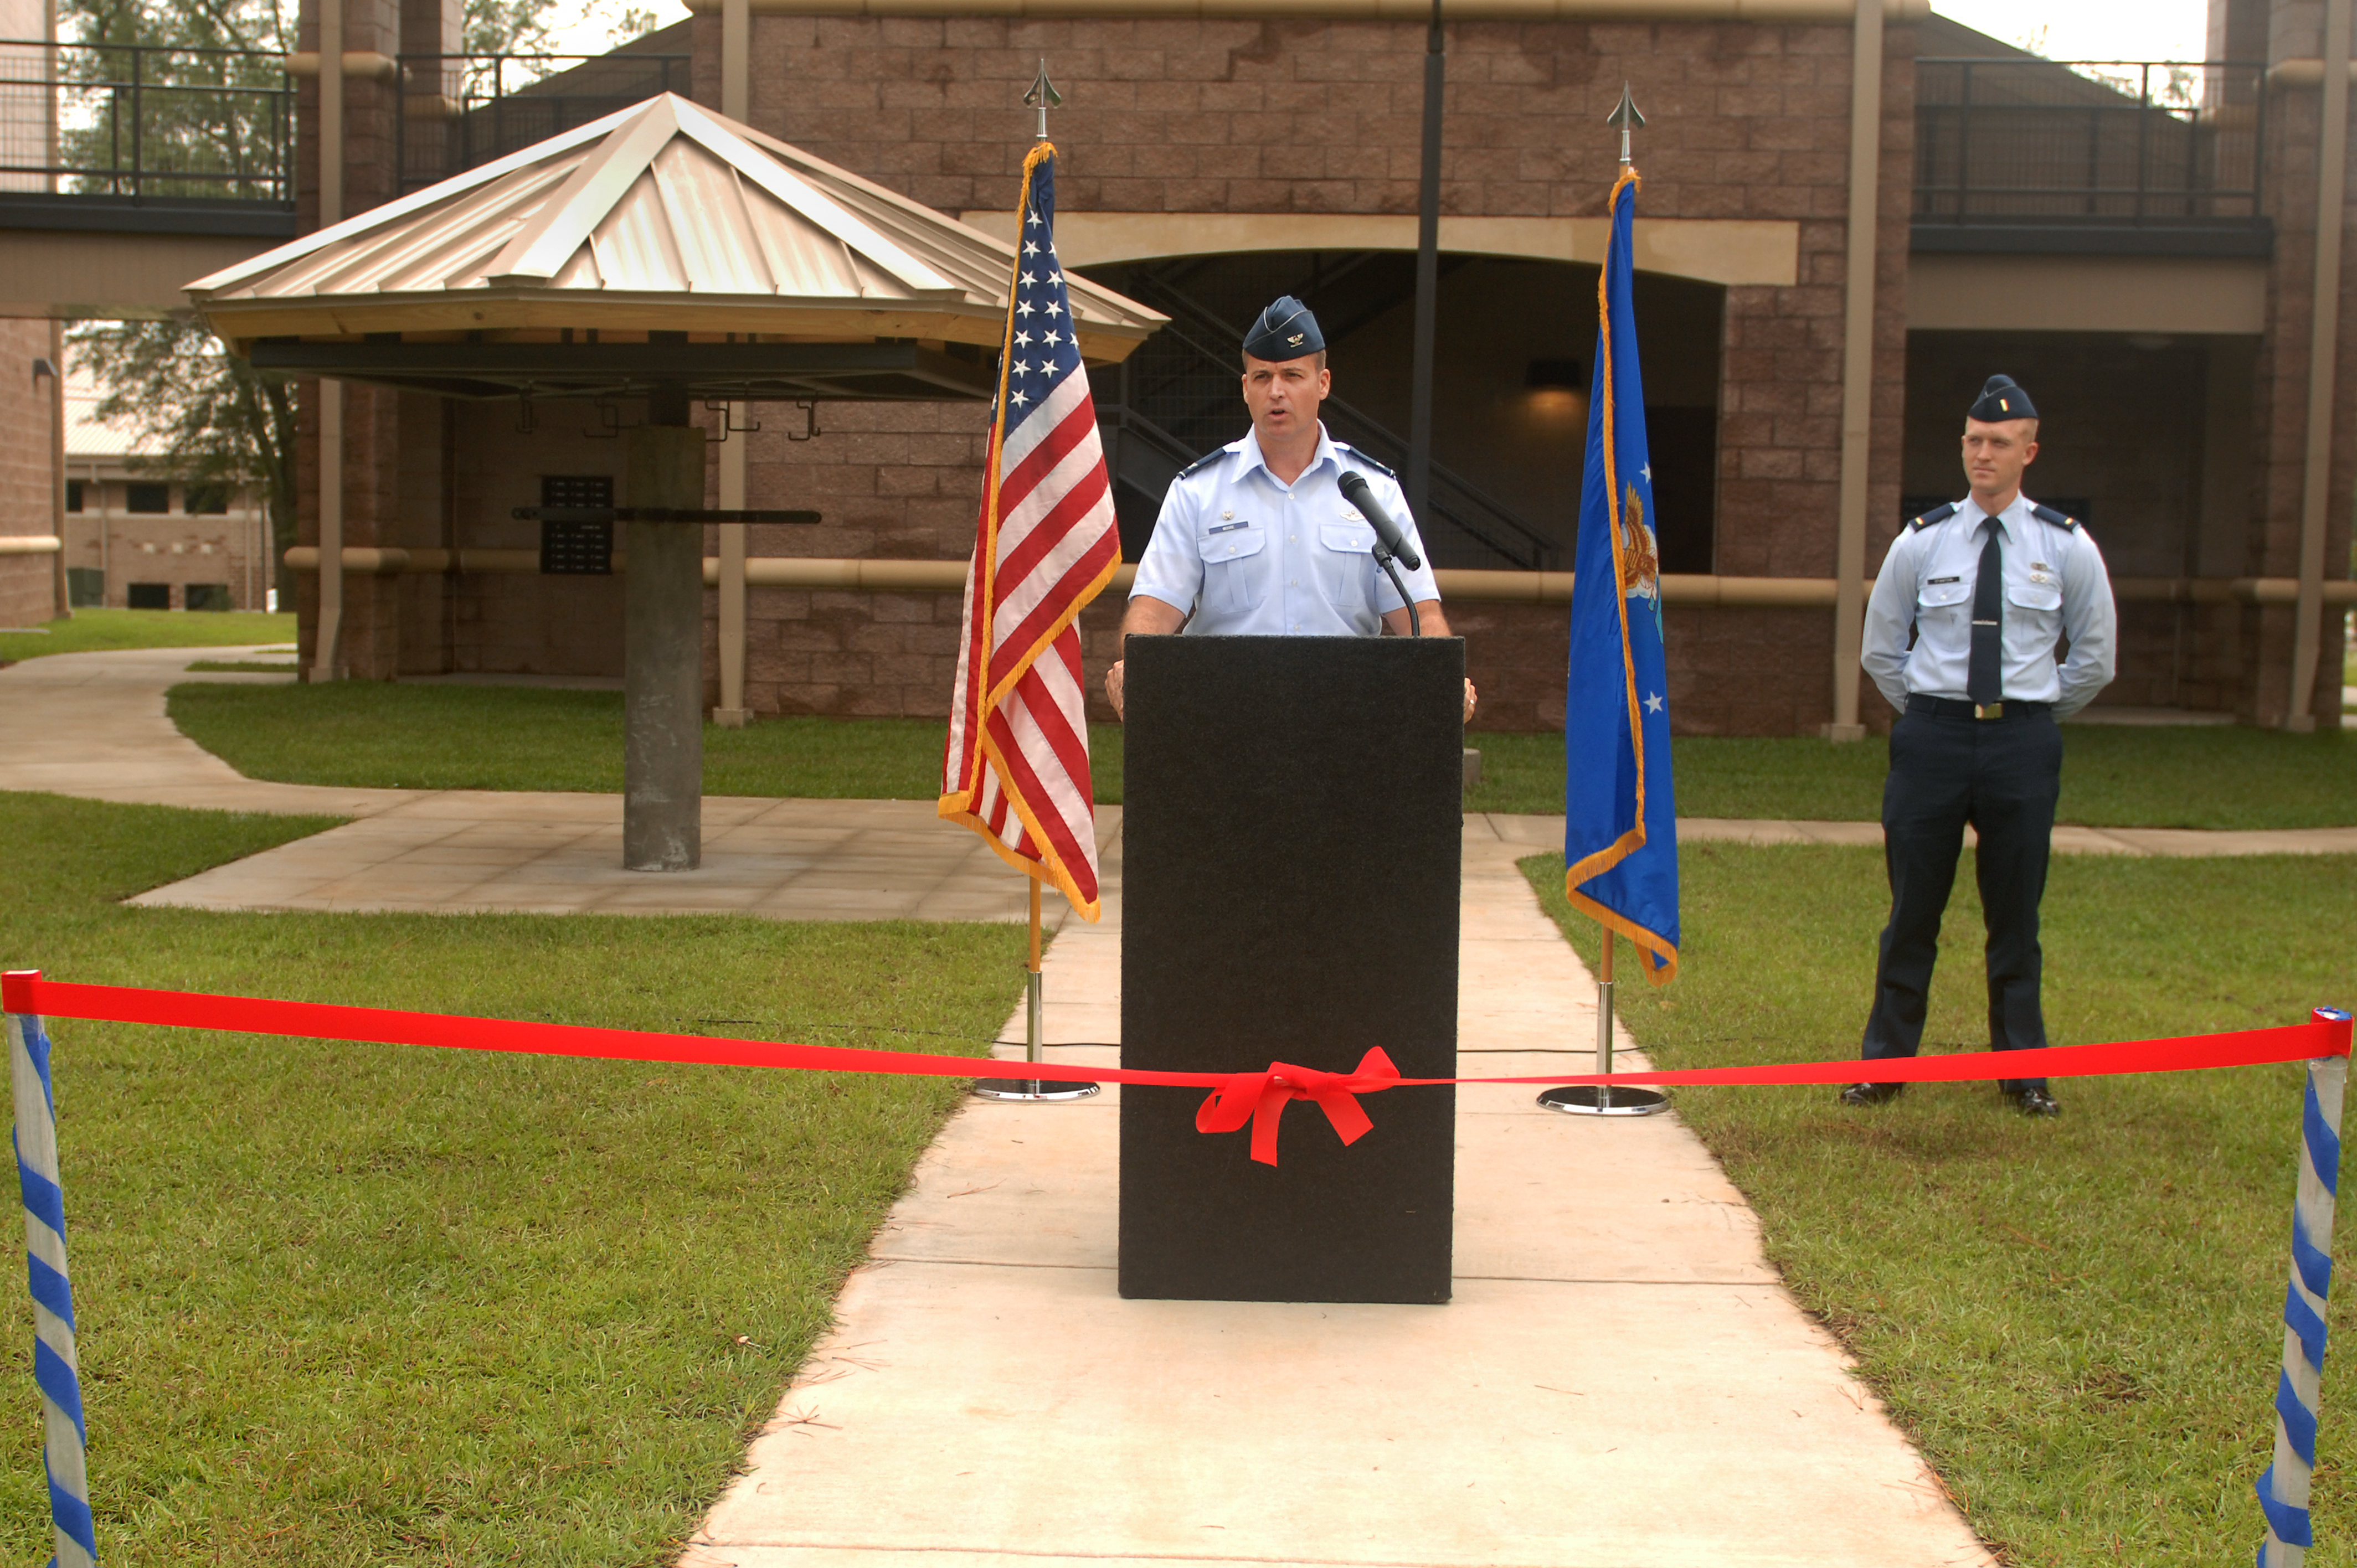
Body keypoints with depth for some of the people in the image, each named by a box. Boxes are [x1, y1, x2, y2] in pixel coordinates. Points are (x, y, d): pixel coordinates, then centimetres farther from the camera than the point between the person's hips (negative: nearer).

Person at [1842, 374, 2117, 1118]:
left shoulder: (2067, 547, 1)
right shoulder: (1921, 542, 2)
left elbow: (2095, 657, 13)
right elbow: (1881, 648, 13)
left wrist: (2037, 715, 12)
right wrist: (1927, 715, 11)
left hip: (2022, 739, 0)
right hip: (1932, 734, 0)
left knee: (2016, 914, 7)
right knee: (1913, 910, 4)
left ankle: (2021, 1068, 18)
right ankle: (1886, 1061, 15)